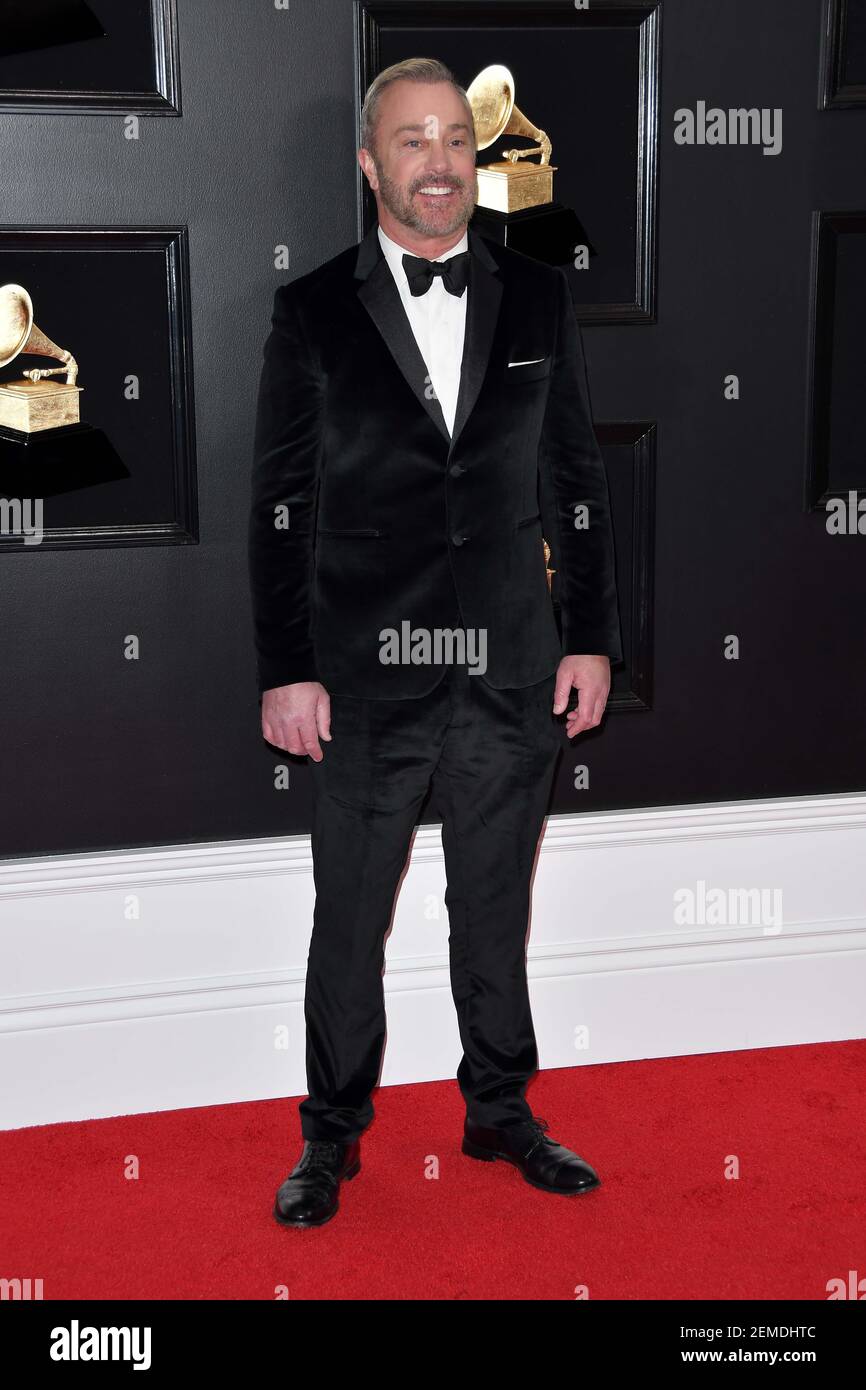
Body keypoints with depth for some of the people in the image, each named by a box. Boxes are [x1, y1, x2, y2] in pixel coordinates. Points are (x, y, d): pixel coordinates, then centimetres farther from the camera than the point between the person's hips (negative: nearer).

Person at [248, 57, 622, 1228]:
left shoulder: (539, 298, 6)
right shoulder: (313, 312, 0)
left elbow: (577, 479, 8)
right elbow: (280, 505, -1)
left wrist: (592, 638, 4)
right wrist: (285, 672, -5)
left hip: (513, 674, 2)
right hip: (367, 678, -2)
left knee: (497, 908, 15)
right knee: (349, 920, 9)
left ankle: (501, 1111, 32)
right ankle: (333, 1137, 26)